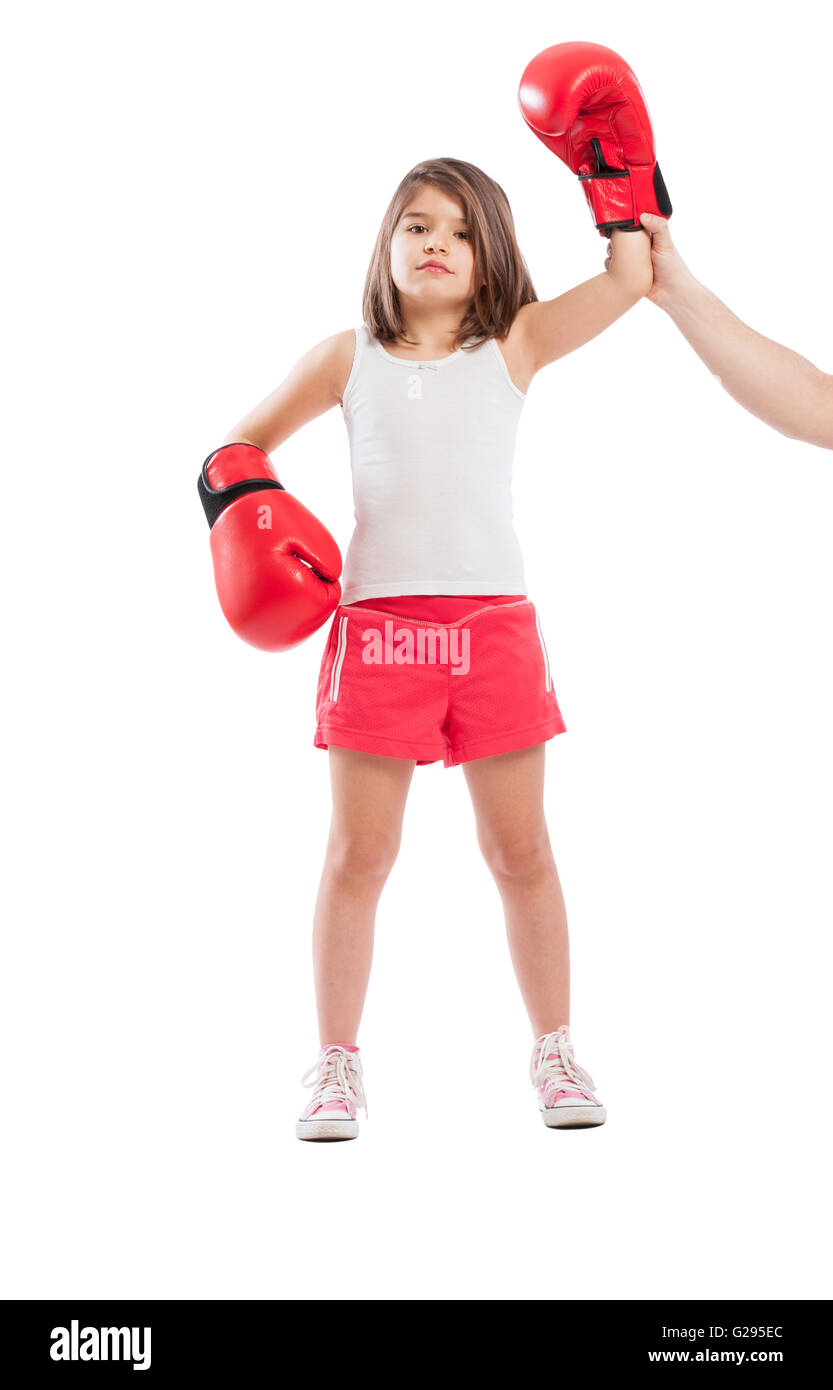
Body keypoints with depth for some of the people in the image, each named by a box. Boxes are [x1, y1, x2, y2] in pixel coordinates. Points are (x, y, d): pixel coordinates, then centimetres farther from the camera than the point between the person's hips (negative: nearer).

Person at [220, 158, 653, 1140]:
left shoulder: (512, 346, 8)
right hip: (376, 623, 0)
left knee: (520, 850, 6)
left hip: (492, 623, 0)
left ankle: (554, 1051, 22)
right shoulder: (349, 359, 10)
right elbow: (244, 443, 17)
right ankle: (337, 1064, 16)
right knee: (357, 854, 3)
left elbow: (629, 282, -2)